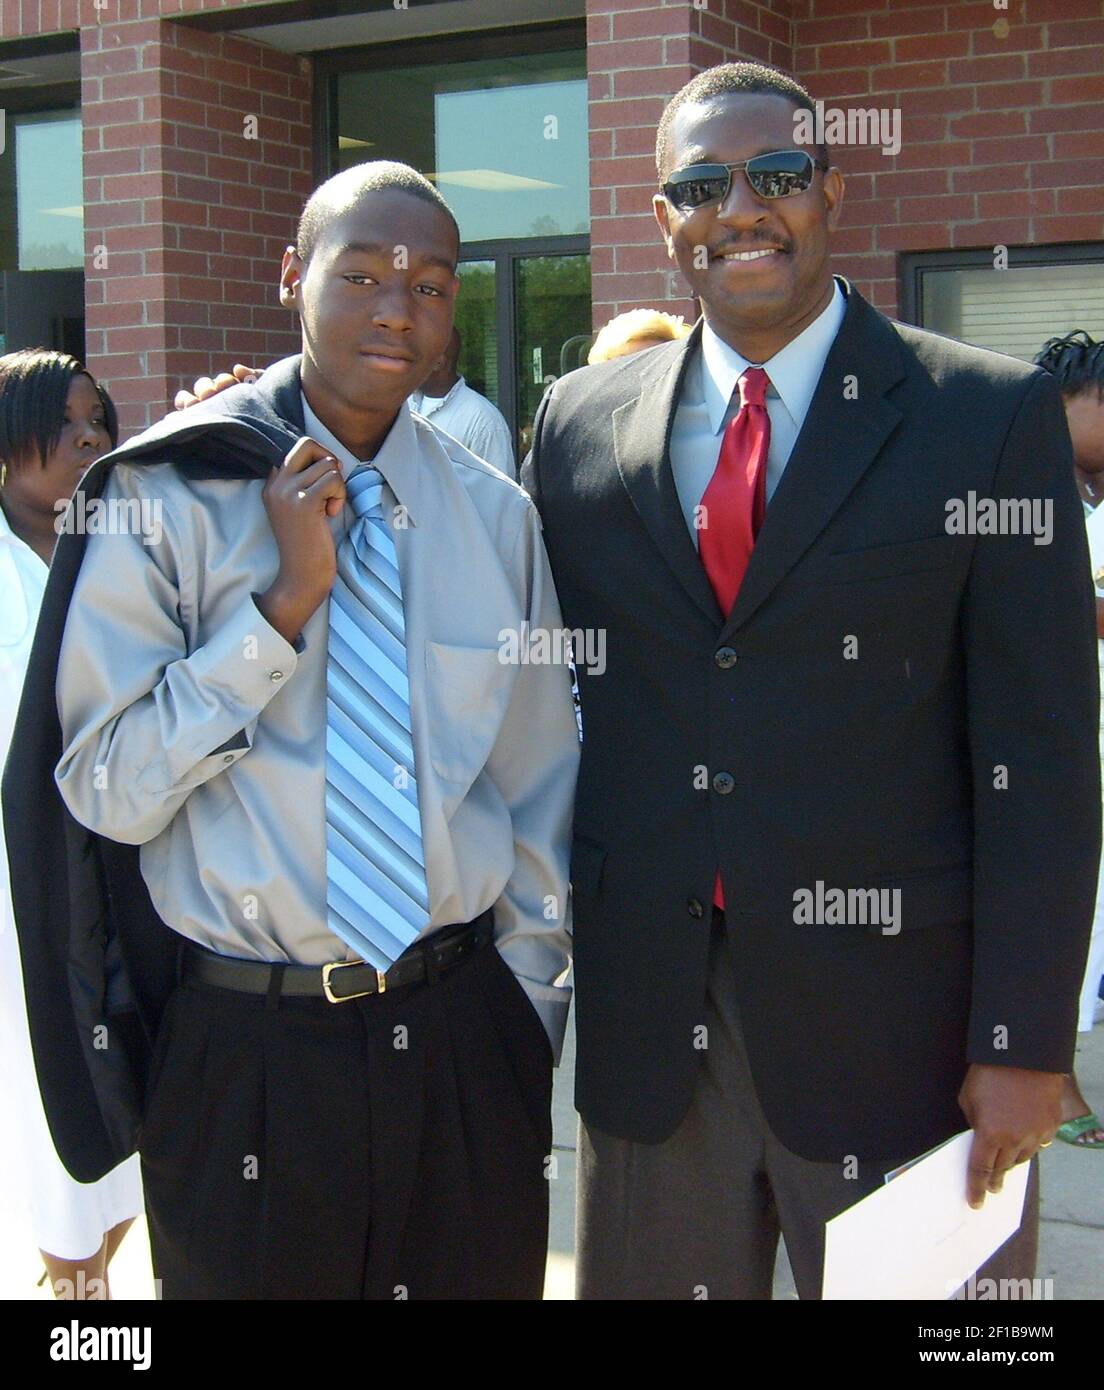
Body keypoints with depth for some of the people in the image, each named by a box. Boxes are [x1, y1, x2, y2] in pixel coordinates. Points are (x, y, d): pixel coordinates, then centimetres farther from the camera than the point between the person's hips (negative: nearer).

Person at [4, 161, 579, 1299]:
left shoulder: (494, 516, 4)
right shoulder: (173, 494, -7)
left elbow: (537, 788, 10)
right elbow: (108, 790, -11)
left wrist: (529, 1011, 9)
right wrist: (287, 598, -18)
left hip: (463, 1037, 3)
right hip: (246, 1054, -3)